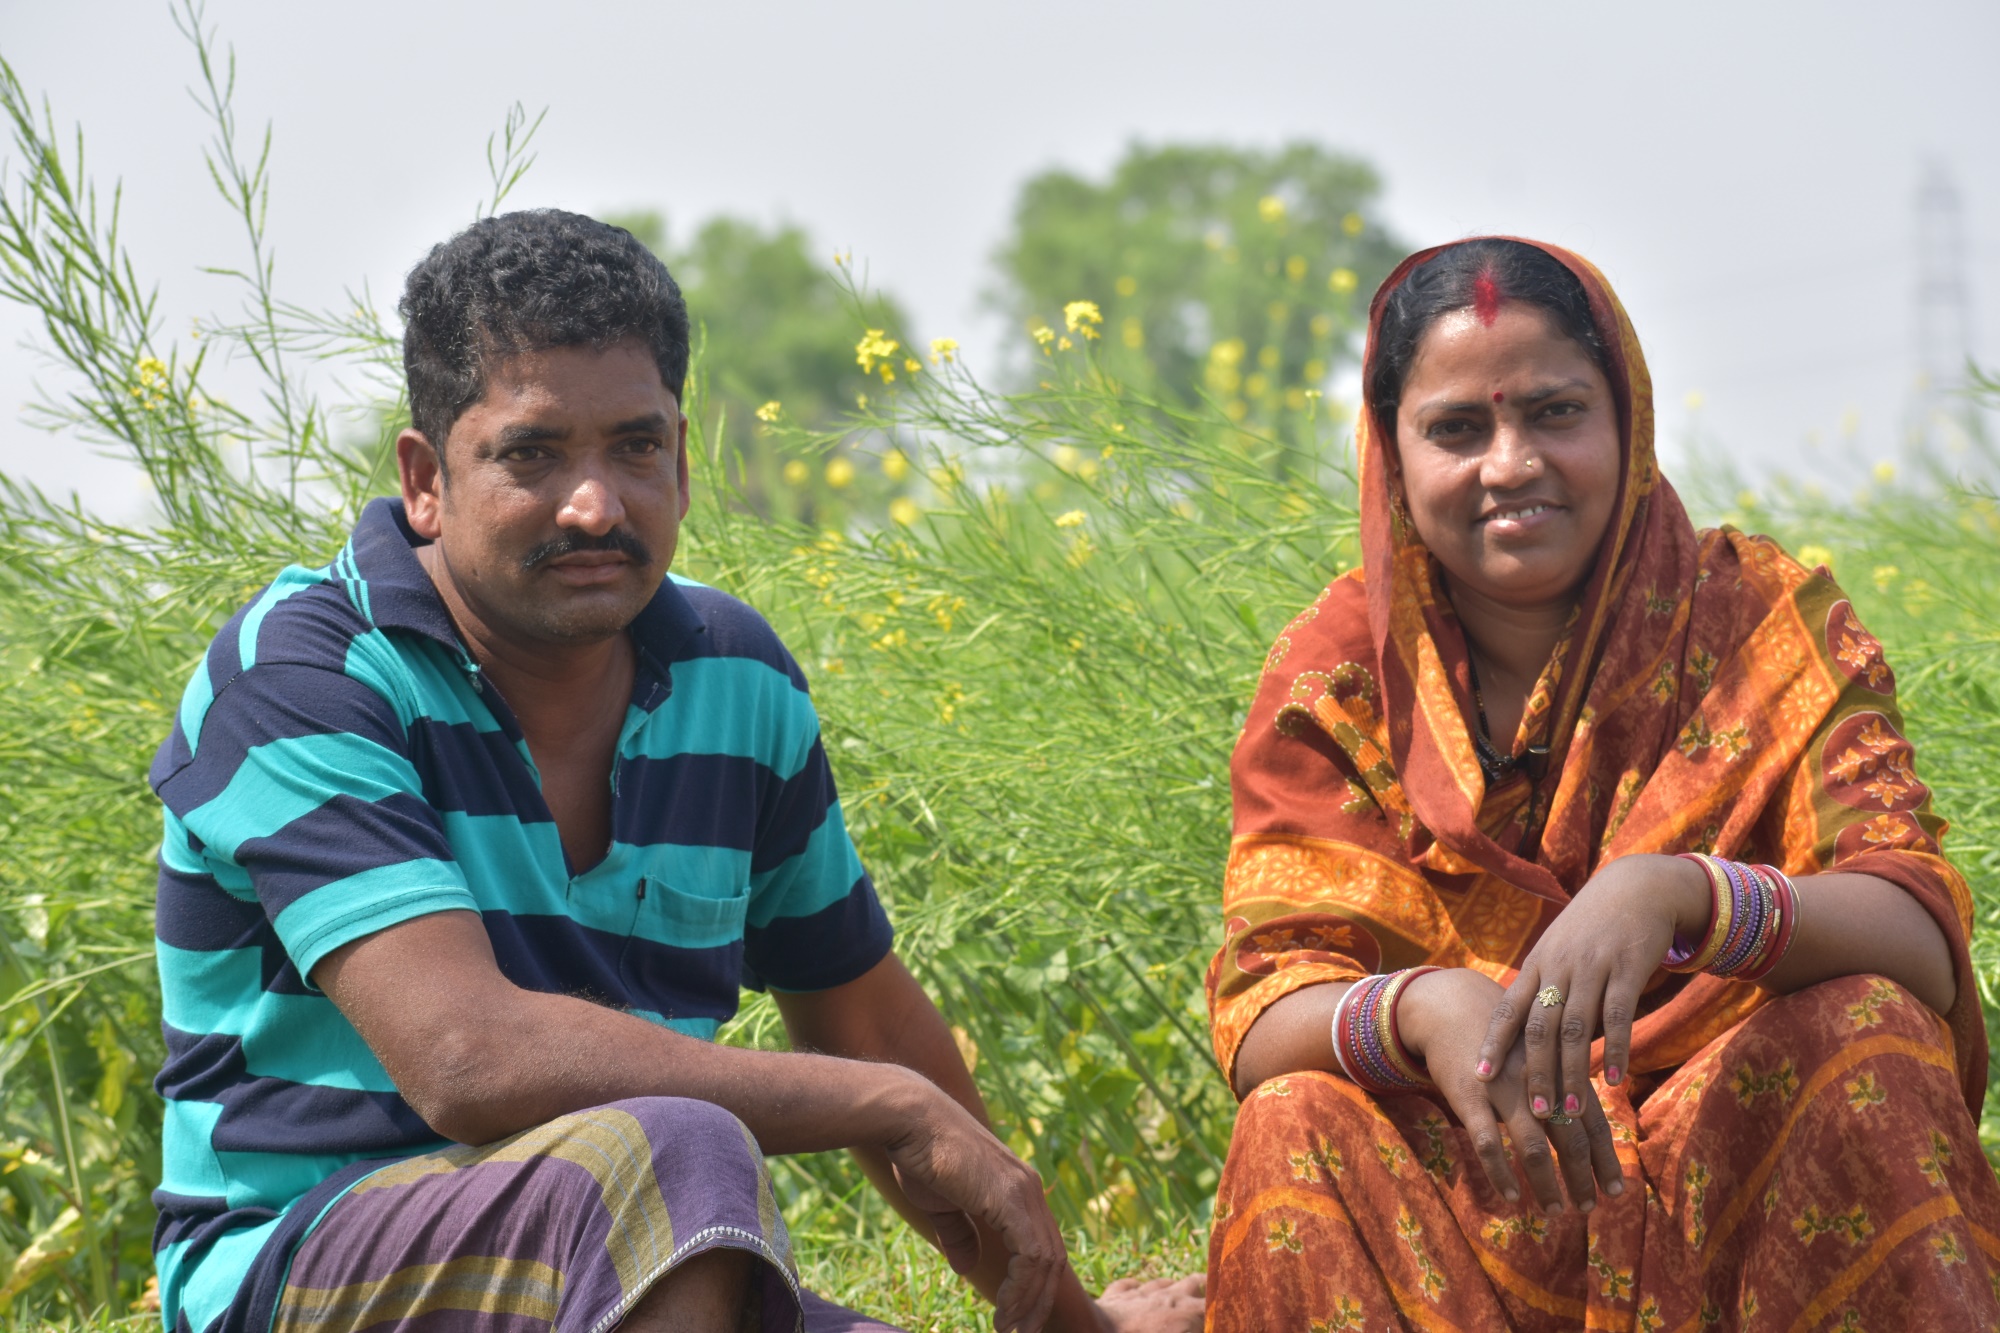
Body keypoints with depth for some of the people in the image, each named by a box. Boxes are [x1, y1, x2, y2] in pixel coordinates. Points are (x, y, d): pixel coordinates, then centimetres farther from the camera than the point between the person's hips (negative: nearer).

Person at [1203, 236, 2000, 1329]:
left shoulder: (1766, 626, -3)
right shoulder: (1333, 675, 0)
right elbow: (1260, 1021, -9)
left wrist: (1677, 893, -37)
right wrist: (1422, 1009, -33)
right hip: (1468, 1198, 1)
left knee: (1864, 1034, -28)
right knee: (1298, 1130, -28)